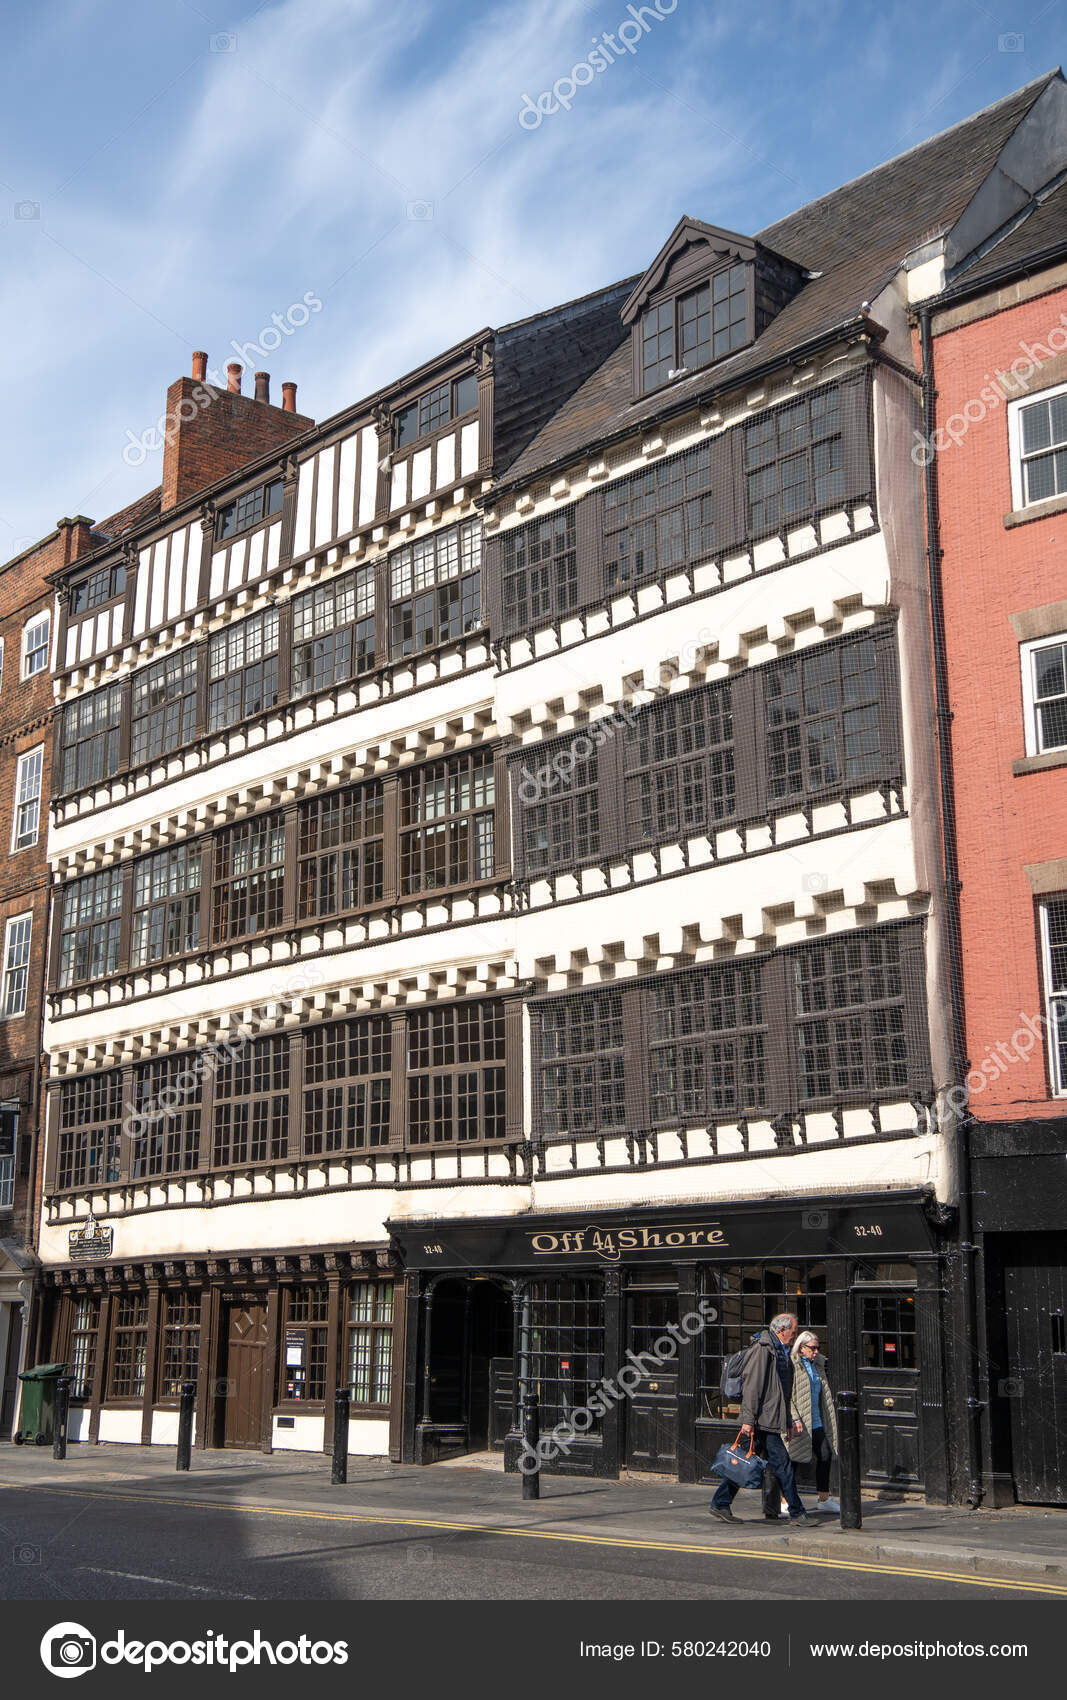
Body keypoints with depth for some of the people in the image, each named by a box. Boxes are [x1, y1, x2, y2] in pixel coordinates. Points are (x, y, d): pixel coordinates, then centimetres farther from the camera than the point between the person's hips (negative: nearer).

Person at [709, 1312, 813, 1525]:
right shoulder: (762, 1349, -12)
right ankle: (797, 1513, 0)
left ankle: (720, 1504, 13)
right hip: (763, 1419, -10)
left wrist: (791, 1419, 24)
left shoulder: (781, 1351, 20)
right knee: (782, 1464, -6)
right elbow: (751, 1386, -17)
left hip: (773, 1420, 10)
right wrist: (748, 1419, -21)